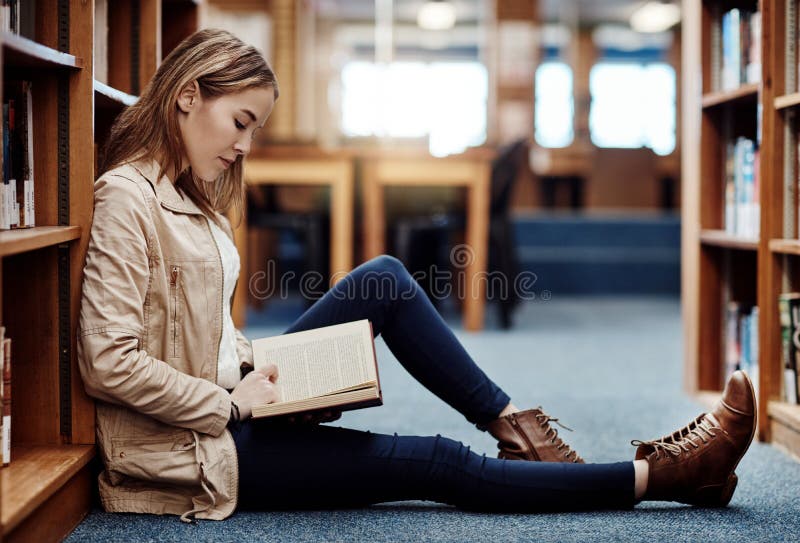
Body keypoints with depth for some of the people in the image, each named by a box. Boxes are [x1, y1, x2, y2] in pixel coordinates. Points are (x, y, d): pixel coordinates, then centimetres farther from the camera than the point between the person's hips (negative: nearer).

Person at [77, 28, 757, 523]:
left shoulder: (188, 196, 12)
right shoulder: (128, 198, -17)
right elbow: (111, 362, -24)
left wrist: (262, 374, -4)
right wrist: (232, 404, -19)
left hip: (226, 401, 9)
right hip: (192, 448, -9)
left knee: (382, 279, -3)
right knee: (433, 463, -11)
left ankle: (515, 425, -1)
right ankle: (658, 474, -7)